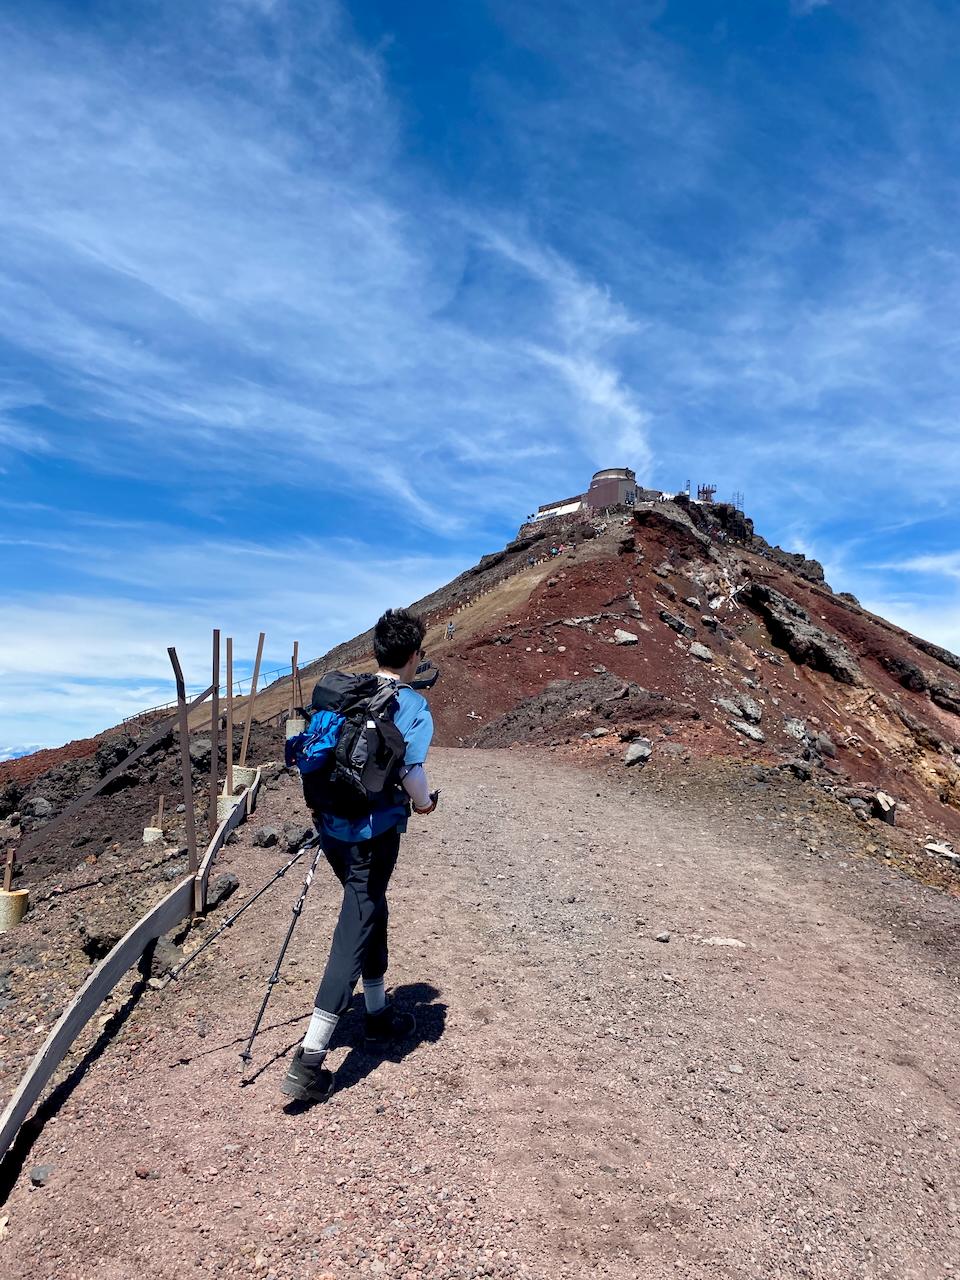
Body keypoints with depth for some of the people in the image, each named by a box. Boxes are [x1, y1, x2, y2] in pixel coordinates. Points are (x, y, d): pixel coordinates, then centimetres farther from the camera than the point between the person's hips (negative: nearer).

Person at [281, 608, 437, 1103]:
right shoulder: (415, 709, -14)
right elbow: (415, 788, -18)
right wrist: (427, 802, 4)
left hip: (332, 827, 7)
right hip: (373, 835, -7)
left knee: (371, 913, 24)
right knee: (354, 936, 2)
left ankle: (379, 1015, 42)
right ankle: (308, 1063, 4)